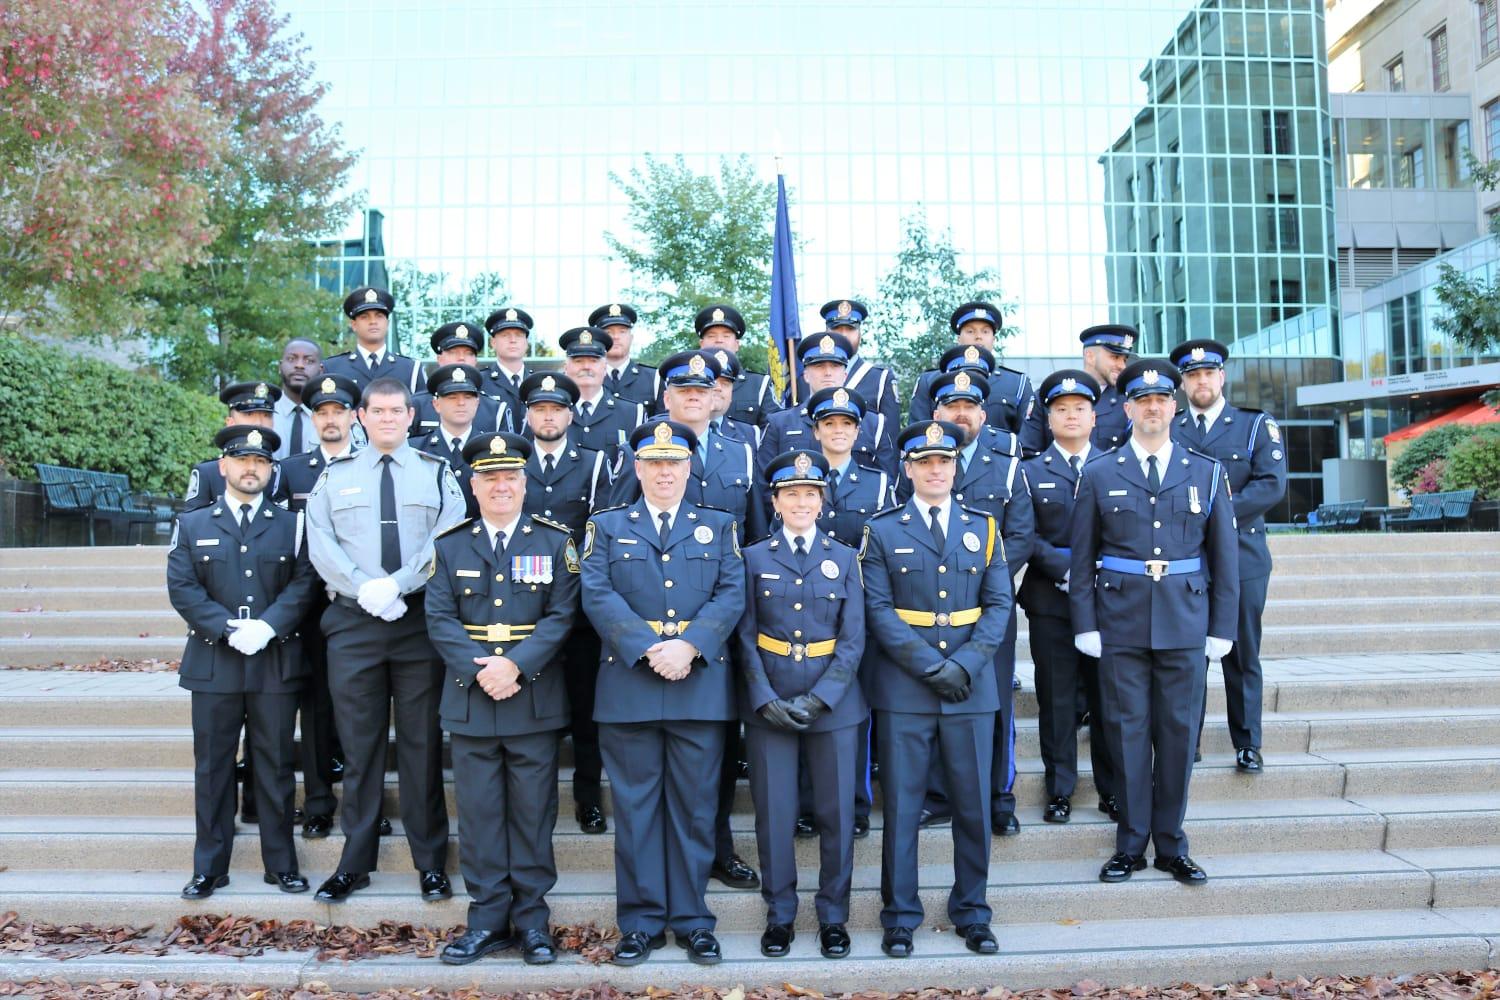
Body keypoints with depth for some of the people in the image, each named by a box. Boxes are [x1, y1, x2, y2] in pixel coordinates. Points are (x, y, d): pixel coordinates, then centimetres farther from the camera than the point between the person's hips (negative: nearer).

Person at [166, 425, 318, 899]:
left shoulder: (291, 524, 9)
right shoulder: (192, 525, 9)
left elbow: (303, 584, -1)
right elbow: (182, 588, -1)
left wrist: (266, 627, -15)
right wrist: (230, 629, -13)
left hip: (276, 663, 0)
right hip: (213, 664, 0)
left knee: (276, 766, 5)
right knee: (212, 767, 6)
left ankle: (281, 864, 14)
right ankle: (209, 868, 16)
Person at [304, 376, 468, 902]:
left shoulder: (437, 473, 8)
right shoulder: (334, 476, 12)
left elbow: (448, 542, -4)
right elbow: (320, 545, 2)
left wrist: (396, 584, -16)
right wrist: (365, 589, -13)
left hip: (421, 619, -1)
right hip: (352, 623, 1)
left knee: (422, 742, 4)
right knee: (359, 745, 6)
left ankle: (431, 863, 13)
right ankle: (354, 863, 16)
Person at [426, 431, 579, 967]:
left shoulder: (555, 542, 5)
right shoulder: (449, 546, 9)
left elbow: (561, 616, -4)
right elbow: (440, 619, 1)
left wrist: (515, 665, -17)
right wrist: (479, 670, -14)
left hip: (535, 698, -1)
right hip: (470, 700, 1)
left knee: (533, 813, 4)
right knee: (479, 813, 5)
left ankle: (531, 919, 15)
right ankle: (487, 921, 16)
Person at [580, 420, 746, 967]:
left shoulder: (719, 526, 12)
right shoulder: (606, 526, 10)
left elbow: (732, 594, 0)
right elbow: (598, 596, -4)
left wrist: (689, 646, -15)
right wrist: (648, 650, -15)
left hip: (701, 686, 1)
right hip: (628, 686, 0)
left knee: (694, 807, 7)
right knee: (635, 807, 5)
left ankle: (691, 918, 18)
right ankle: (640, 920, 15)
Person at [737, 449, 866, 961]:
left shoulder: (844, 558, 6)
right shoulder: (754, 558, 5)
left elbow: (853, 640, 1)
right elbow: (746, 637, 1)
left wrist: (818, 699, -11)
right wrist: (766, 700, -12)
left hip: (833, 702, 1)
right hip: (768, 702, 0)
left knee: (836, 812, 4)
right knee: (774, 813, 3)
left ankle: (833, 916, 20)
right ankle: (779, 914, 20)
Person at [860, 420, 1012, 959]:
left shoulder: (983, 527, 10)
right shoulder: (882, 530, 2)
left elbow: (999, 604, 4)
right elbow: (878, 610, -6)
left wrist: (965, 664, -11)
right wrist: (932, 668, -14)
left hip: (971, 688, 2)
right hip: (903, 689, -2)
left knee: (973, 803, 8)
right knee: (901, 805, 4)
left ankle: (972, 913, 23)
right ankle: (900, 916, 16)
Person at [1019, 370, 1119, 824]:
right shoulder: (1031, 472, 9)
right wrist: (1062, 567, -13)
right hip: (1051, 600, 0)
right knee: (1056, 698, 4)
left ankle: (1112, 788, 17)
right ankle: (1059, 790, 14)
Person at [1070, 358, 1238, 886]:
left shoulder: (1206, 472, 7)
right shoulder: (1099, 475, 5)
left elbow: (1224, 555, 7)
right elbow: (1081, 558, 4)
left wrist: (1222, 628, 3)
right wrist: (1085, 625, -3)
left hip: (1185, 623, 1)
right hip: (1120, 623, -1)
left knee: (1178, 731, 5)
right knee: (1127, 730, 3)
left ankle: (1171, 845, 18)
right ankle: (1130, 844, 15)